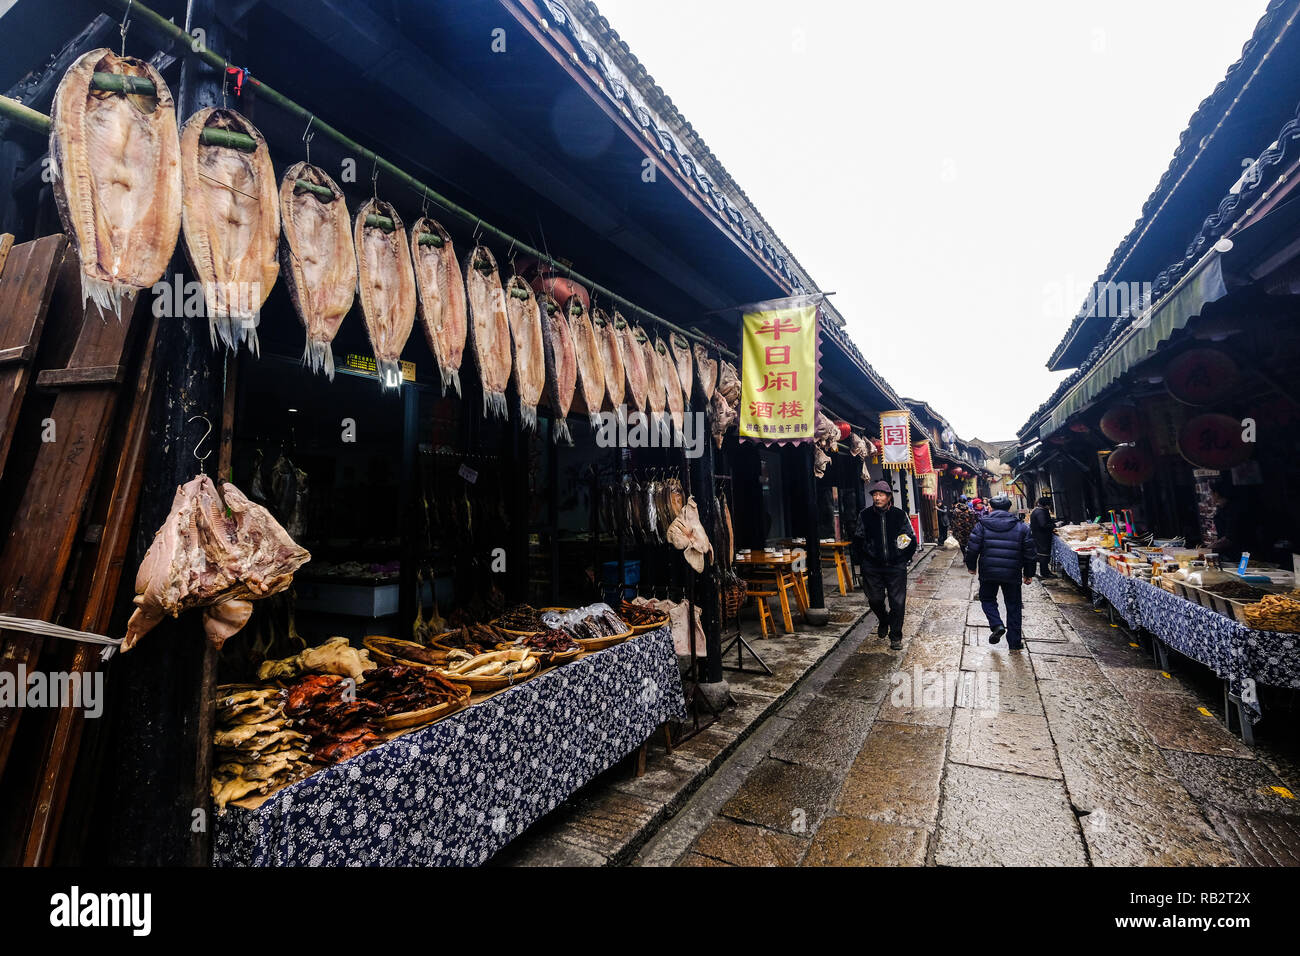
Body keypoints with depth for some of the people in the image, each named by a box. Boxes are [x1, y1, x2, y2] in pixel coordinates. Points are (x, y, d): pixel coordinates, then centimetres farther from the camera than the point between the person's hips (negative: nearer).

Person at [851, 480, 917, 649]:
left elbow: (912, 539, 9)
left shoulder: (899, 515, -1)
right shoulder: (865, 515, -1)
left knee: (898, 602, 1)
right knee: (875, 600, 10)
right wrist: (862, 561, 5)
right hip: (872, 567, 1)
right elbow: (857, 540, 8)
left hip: (896, 566, -1)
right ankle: (883, 622, 40)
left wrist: (904, 559, 6)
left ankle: (896, 636, 16)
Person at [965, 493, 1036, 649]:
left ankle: (997, 625, -6)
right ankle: (1015, 642, 18)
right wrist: (1028, 573, 15)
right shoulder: (1021, 527, 3)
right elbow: (1030, 553, 6)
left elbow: (973, 548, -5)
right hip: (1012, 574, 2)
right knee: (1013, 606, 14)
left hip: (988, 572, -1)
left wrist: (971, 566, 10)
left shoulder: (982, 525, -3)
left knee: (987, 599, 18)